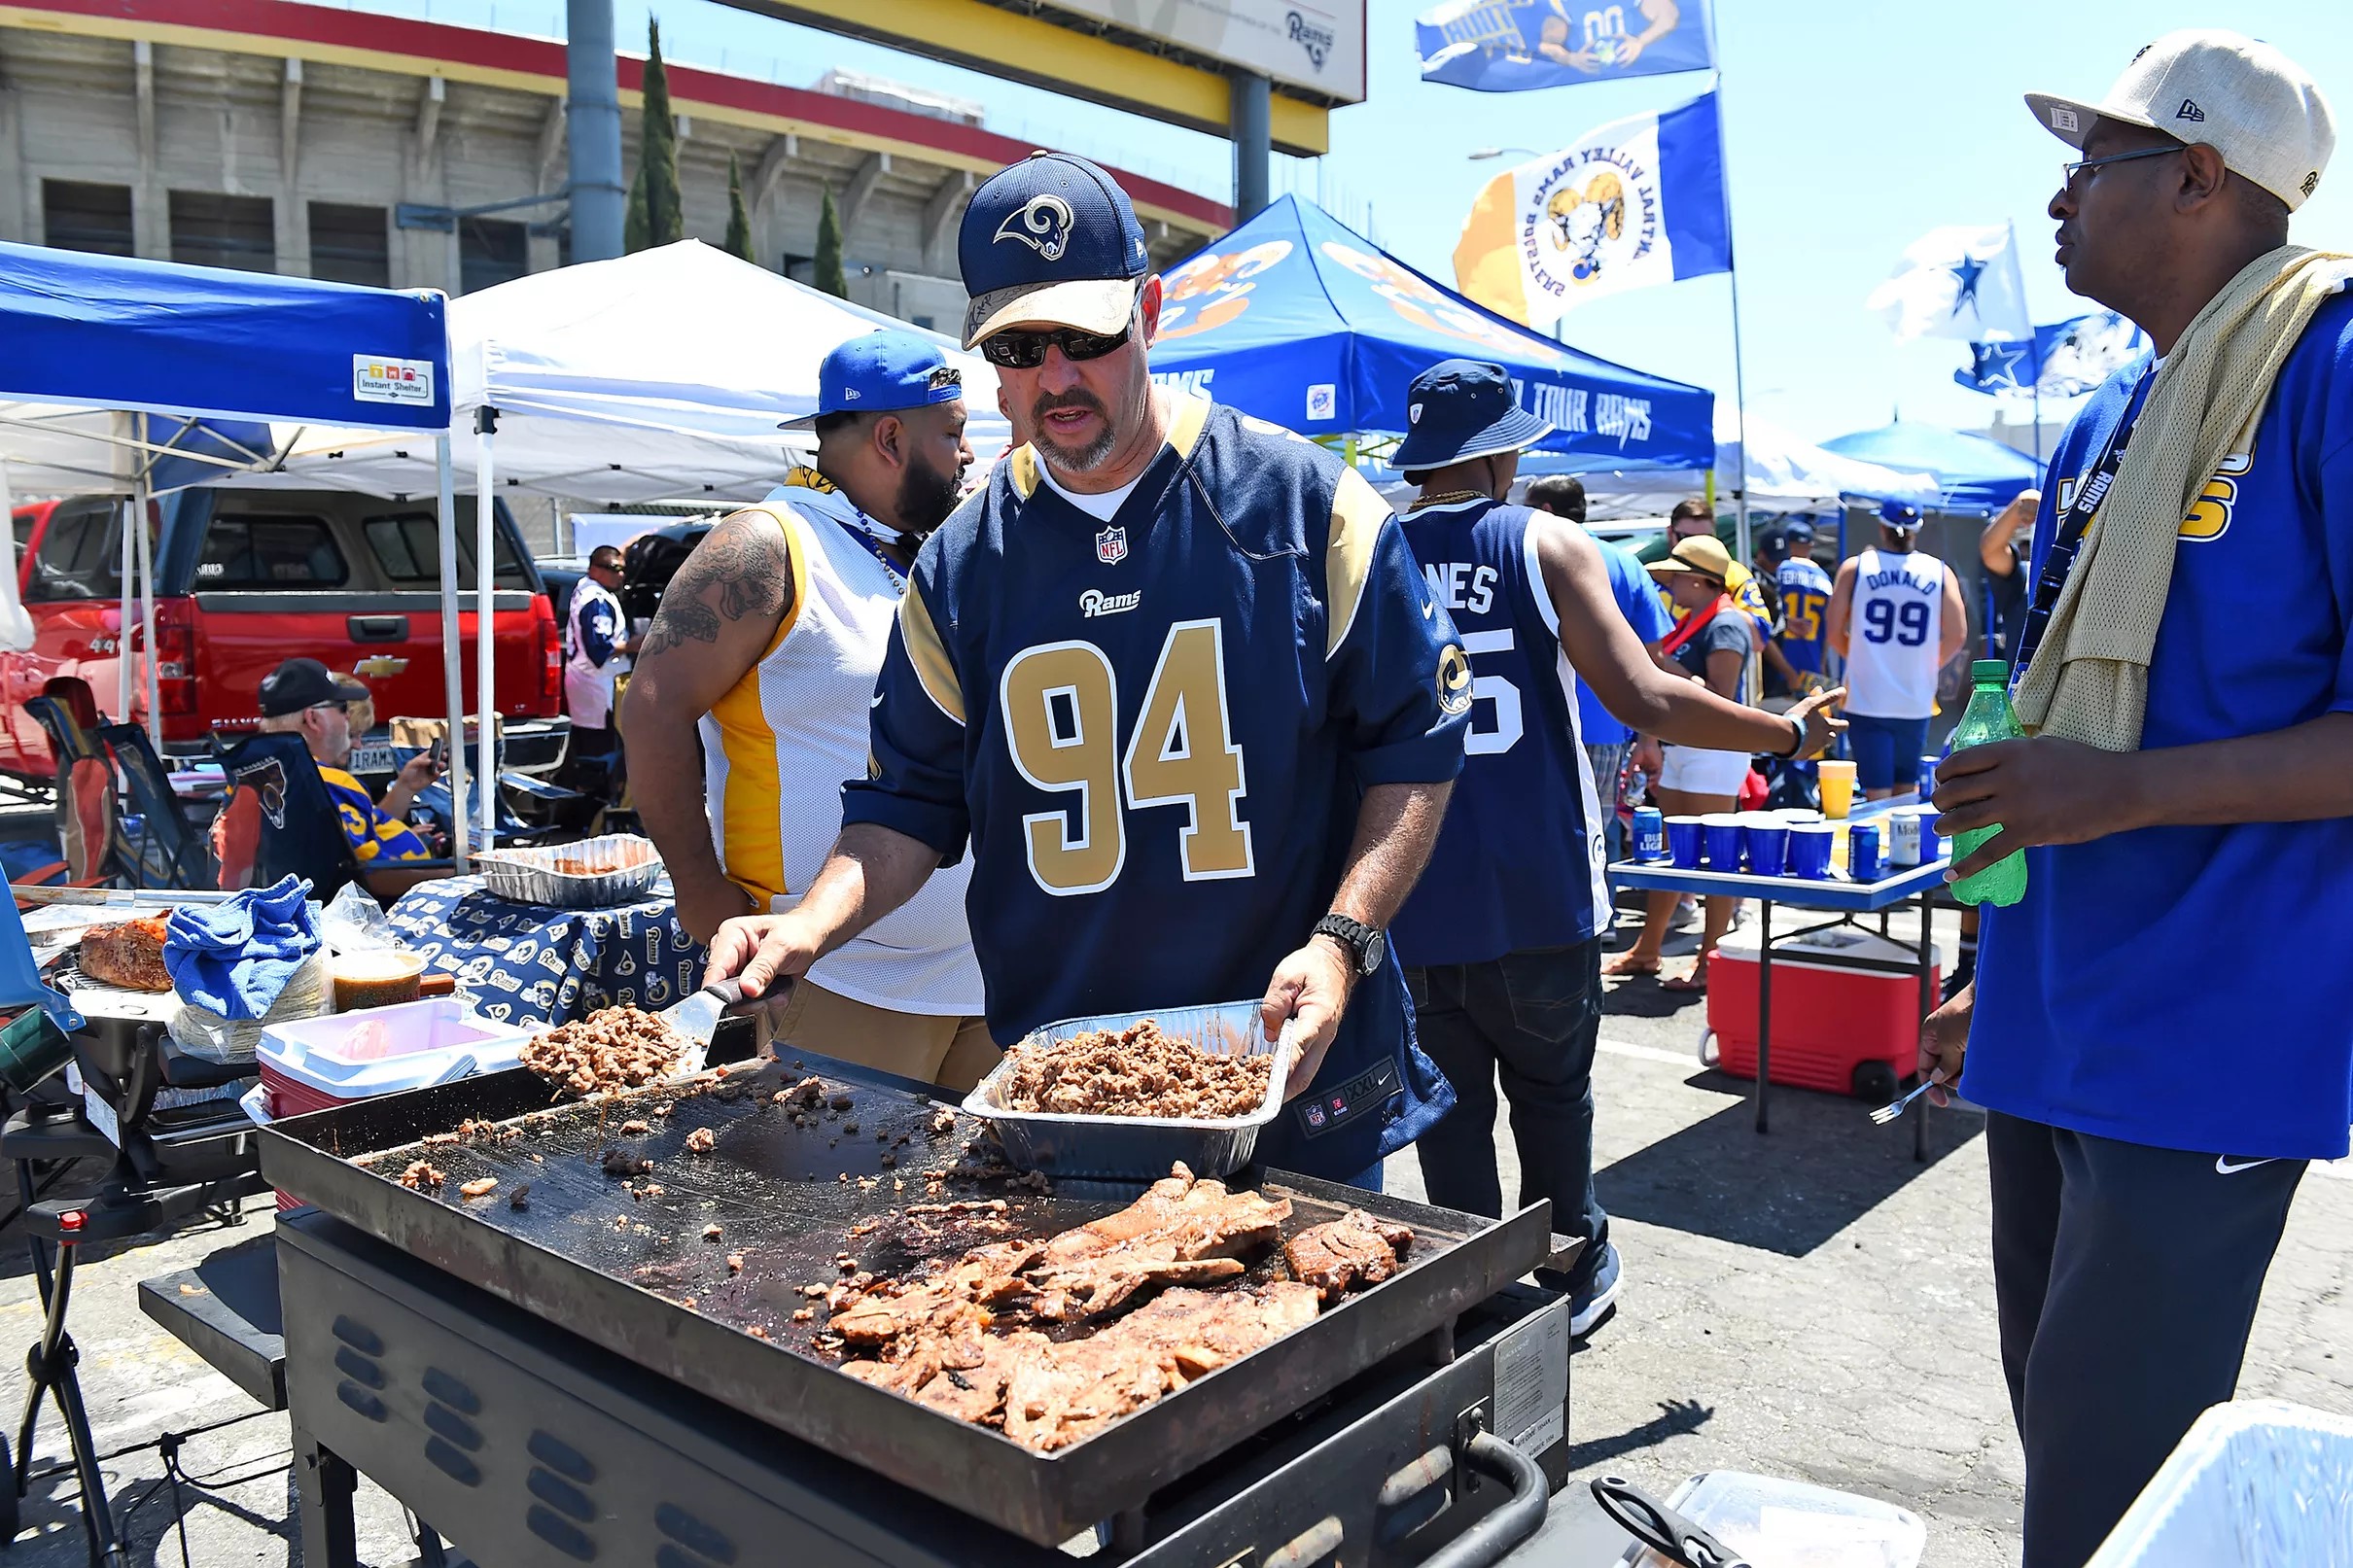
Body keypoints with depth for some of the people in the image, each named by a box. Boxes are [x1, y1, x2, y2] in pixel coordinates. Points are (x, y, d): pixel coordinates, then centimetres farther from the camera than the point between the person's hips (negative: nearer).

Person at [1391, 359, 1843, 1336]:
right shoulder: (1548, 547, -6)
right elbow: (1646, 701, -12)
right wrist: (1789, 733, 1)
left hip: (1409, 900, 1)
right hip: (1534, 895, -1)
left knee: (1449, 1108, 11)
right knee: (1552, 1094, 18)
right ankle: (1572, 1274, 32)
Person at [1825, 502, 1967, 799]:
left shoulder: (1854, 568, -2)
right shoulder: (1939, 572, 1)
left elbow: (1833, 631, -2)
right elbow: (1957, 636, 0)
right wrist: (1925, 666, 16)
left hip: (1866, 700, -2)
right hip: (1916, 701, 2)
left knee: (1877, 793, 1)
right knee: (1905, 791, 17)